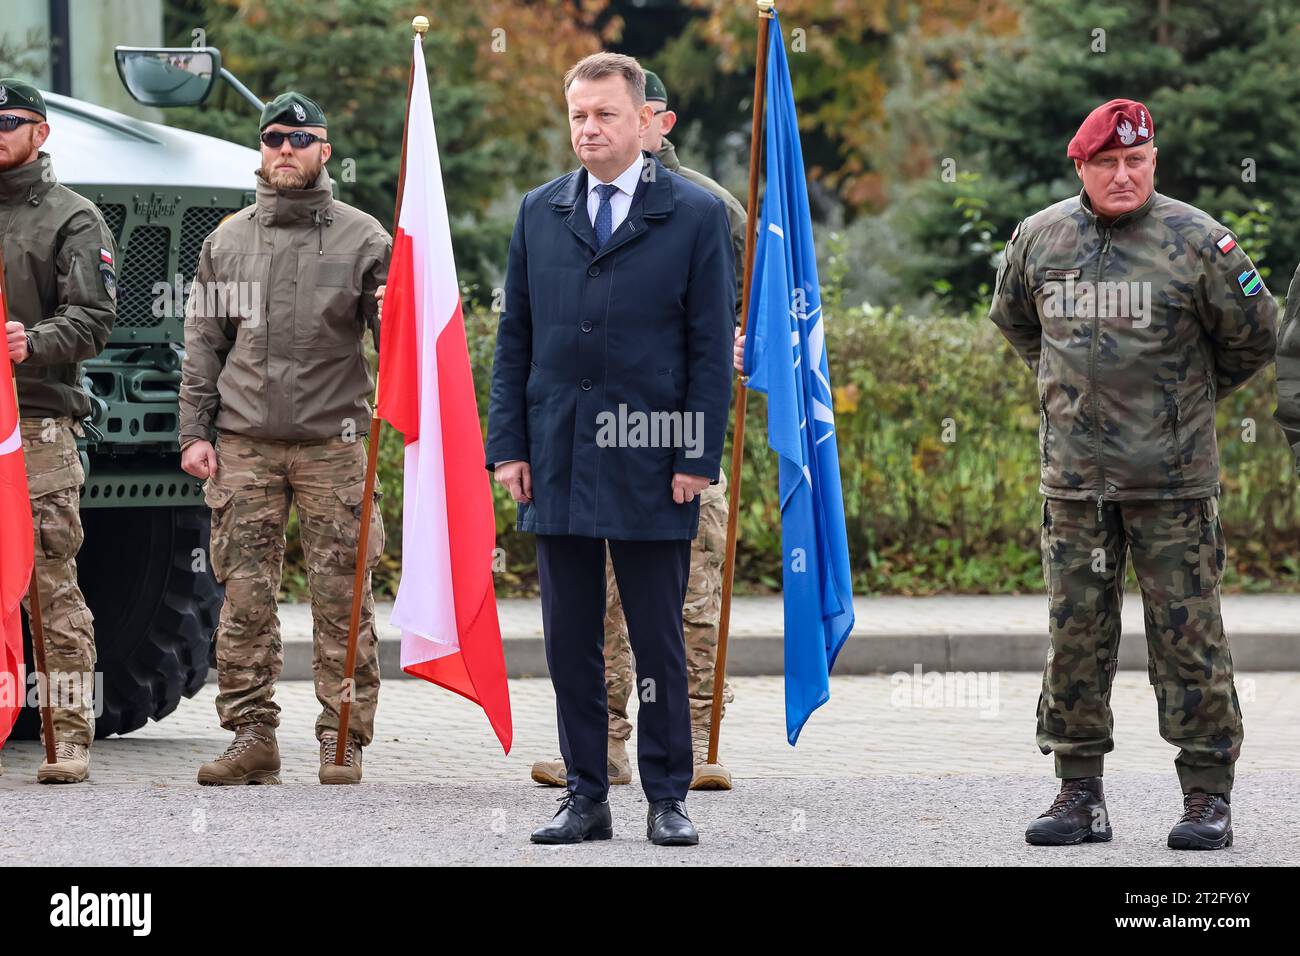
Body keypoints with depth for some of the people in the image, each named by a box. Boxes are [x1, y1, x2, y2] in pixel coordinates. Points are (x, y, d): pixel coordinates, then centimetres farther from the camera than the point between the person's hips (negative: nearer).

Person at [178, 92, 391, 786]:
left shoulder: (362, 238, 6)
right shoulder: (227, 241, 13)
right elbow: (203, 344, 14)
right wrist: (195, 432, 5)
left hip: (333, 443, -2)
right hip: (244, 444, 2)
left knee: (341, 598, -3)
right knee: (245, 597, -1)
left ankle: (342, 741, 2)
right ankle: (251, 736, 5)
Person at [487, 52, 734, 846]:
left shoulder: (696, 215, 0)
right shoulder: (540, 213, 11)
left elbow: (713, 347, -2)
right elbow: (515, 335, 12)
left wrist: (698, 459, -8)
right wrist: (509, 445, 3)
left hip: (650, 468, -3)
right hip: (558, 464, 3)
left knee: (658, 643, 2)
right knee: (570, 642, 6)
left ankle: (668, 800, 10)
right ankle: (586, 800, 12)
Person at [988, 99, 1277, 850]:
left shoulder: (1194, 240, -6)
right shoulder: (1039, 239, 5)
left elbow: (1254, 336, 4)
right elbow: (1013, 318, 26)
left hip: (1173, 478, -4)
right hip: (1074, 477, 4)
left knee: (1188, 636, -1)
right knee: (1075, 636, 6)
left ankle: (1208, 795, 4)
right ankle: (1080, 793, 14)